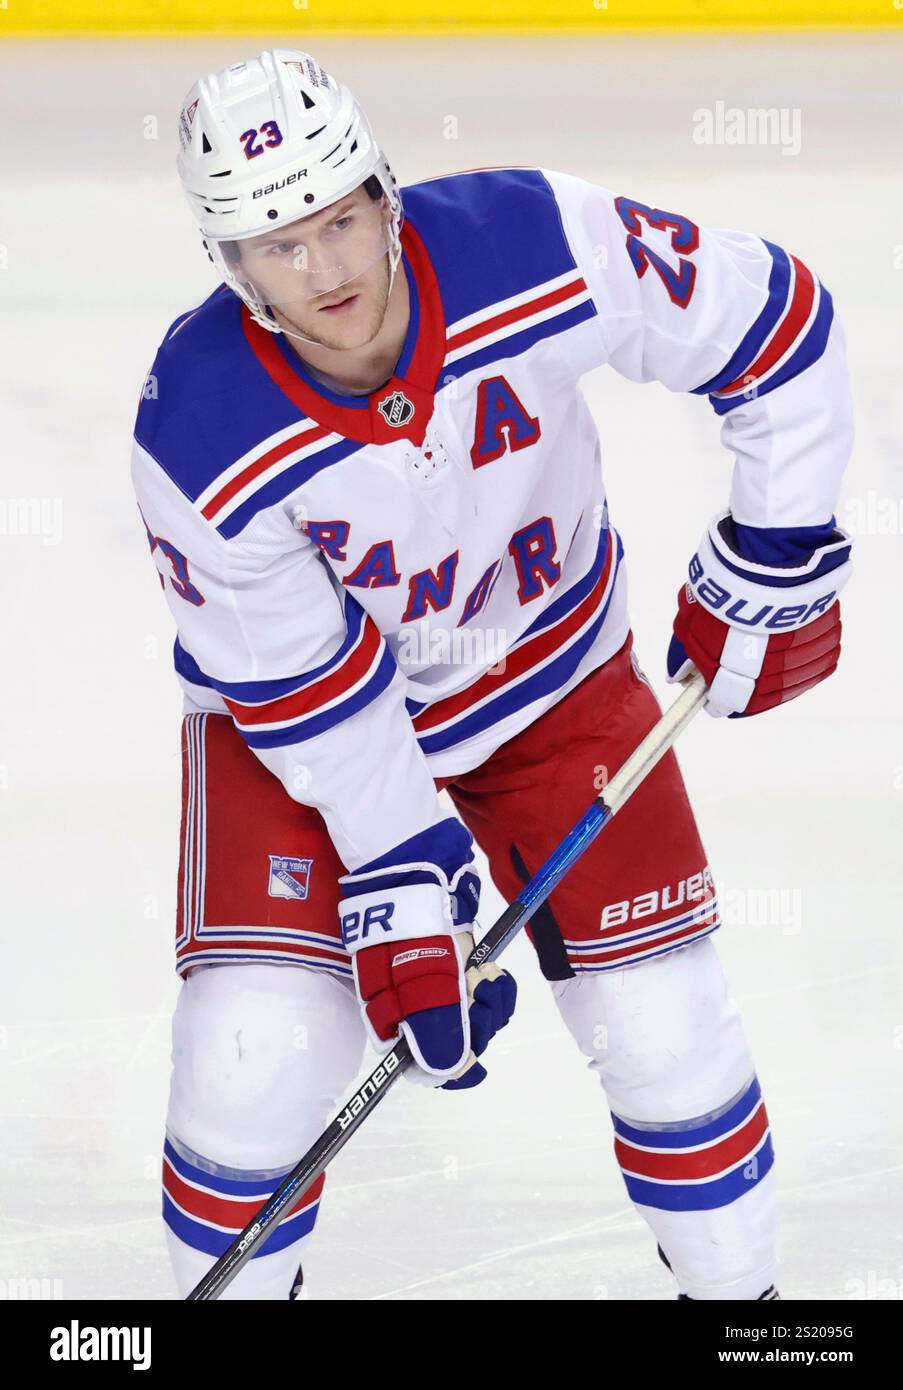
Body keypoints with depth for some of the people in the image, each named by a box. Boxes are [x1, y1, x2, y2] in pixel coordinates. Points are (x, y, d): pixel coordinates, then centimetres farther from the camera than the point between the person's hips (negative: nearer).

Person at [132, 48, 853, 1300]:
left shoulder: (536, 248, -31)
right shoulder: (201, 443, -31)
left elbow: (775, 322, -16)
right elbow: (309, 691, -20)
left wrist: (773, 559, -10)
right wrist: (404, 884, -18)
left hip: (553, 672, 2)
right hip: (306, 695, -2)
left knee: (664, 1023, -1)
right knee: (259, 1053, -13)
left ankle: (736, 1280, 25)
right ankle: (226, 1278, 16)